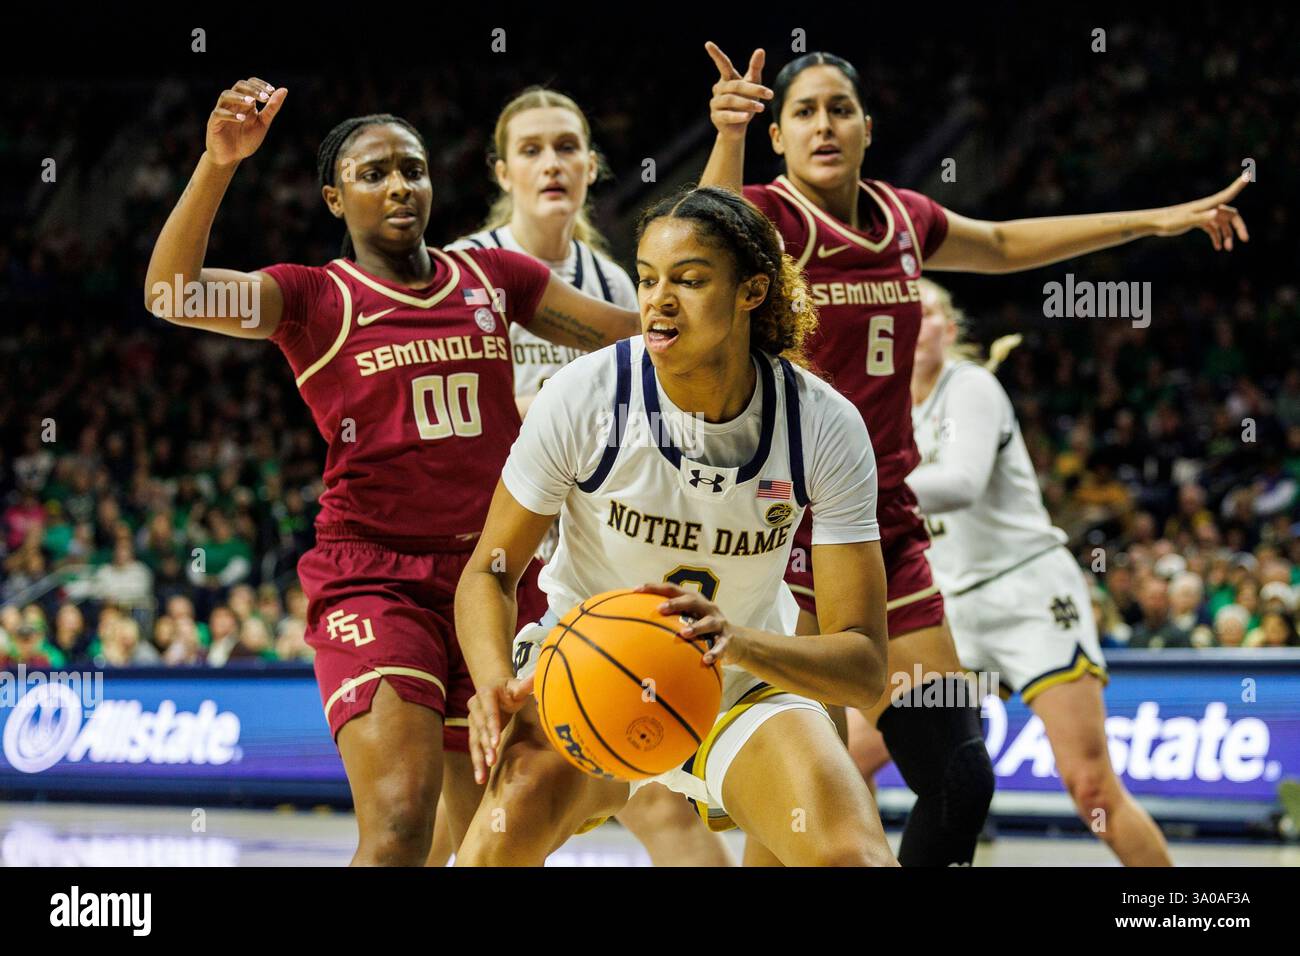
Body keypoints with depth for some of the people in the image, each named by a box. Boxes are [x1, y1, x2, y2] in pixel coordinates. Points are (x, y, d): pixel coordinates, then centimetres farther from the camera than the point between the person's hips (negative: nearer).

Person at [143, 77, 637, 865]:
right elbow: (172, 293, -16)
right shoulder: (314, 297, 1)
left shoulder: (492, 278, 13)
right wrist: (218, 164, -29)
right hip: (373, 575, -5)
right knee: (400, 823, -24)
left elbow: (641, 330, 17)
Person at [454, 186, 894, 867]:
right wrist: (497, 684, -29)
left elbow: (864, 665, -19)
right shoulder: (583, 396, -19)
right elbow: (490, 570, -7)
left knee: (849, 854, -28)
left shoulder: (827, 427, -17)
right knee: (522, 801, -33)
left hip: (748, 685, 0)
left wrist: (738, 643, -39)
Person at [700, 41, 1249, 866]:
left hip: (888, 524, 6)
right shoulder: (770, 217, -9)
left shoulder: (903, 218, 10)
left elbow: (1004, 245, 29)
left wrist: (1155, 220, 31)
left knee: (961, 780, 4)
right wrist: (728, 136, -54)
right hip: (787, 525, -6)